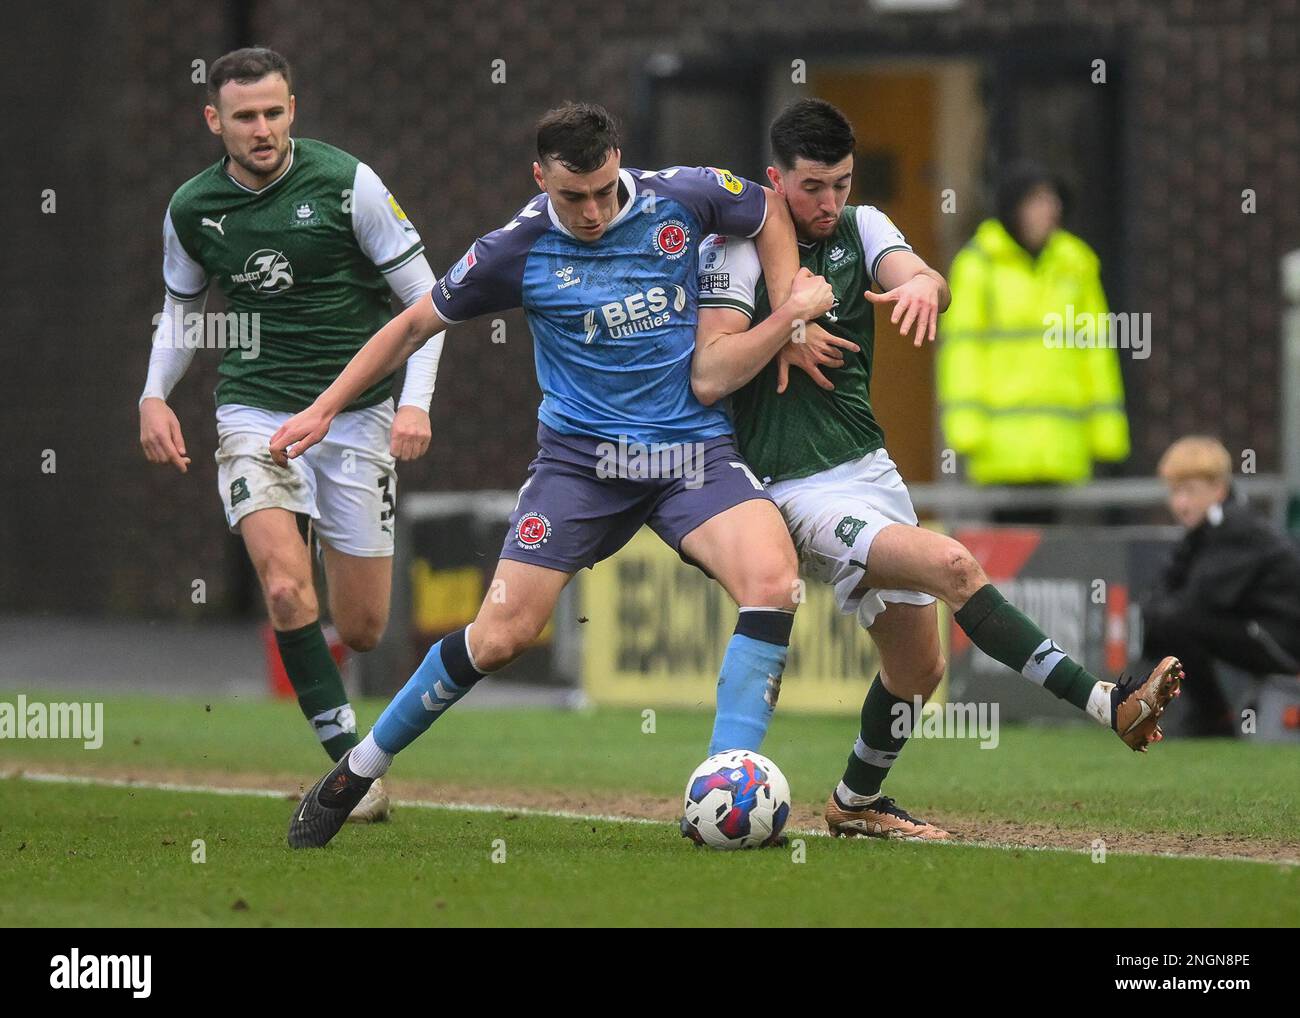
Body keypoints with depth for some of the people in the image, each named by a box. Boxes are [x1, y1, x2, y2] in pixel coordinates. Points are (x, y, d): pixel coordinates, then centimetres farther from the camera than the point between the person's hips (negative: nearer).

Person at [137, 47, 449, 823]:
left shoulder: (347, 183, -8)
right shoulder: (193, 210, 1)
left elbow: (423, 295, -2)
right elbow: (182, 307, 20)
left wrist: (416, 401, -13)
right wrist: (155, 395, 5)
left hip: (356, 415, -1)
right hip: (256, 410, 1)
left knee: (363, 629, 3)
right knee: (285, 586, -25)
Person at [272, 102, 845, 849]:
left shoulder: (682, 198, -5)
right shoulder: (517, 251, -7)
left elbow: (768, 210, 17)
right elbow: (416, 324, 7)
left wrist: (790, 312, 3)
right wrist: (324, 410, 6)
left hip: (694, 450, 1)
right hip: (582, 454, -1)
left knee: (772, 575, -27)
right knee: (502, 637, -9)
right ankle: (358, 771, 13)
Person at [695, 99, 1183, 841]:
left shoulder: (861, 226, 8)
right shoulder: (740, 244, -8)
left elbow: (919, 277, -13)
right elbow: (708, 377, -15)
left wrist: (924, 284, -37)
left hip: (871, 468, 7)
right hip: (800, 491, -7)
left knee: (917, 668, 11)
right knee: (952, 565, -27)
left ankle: (858, 803, 34)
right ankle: (1110, 705, -34)